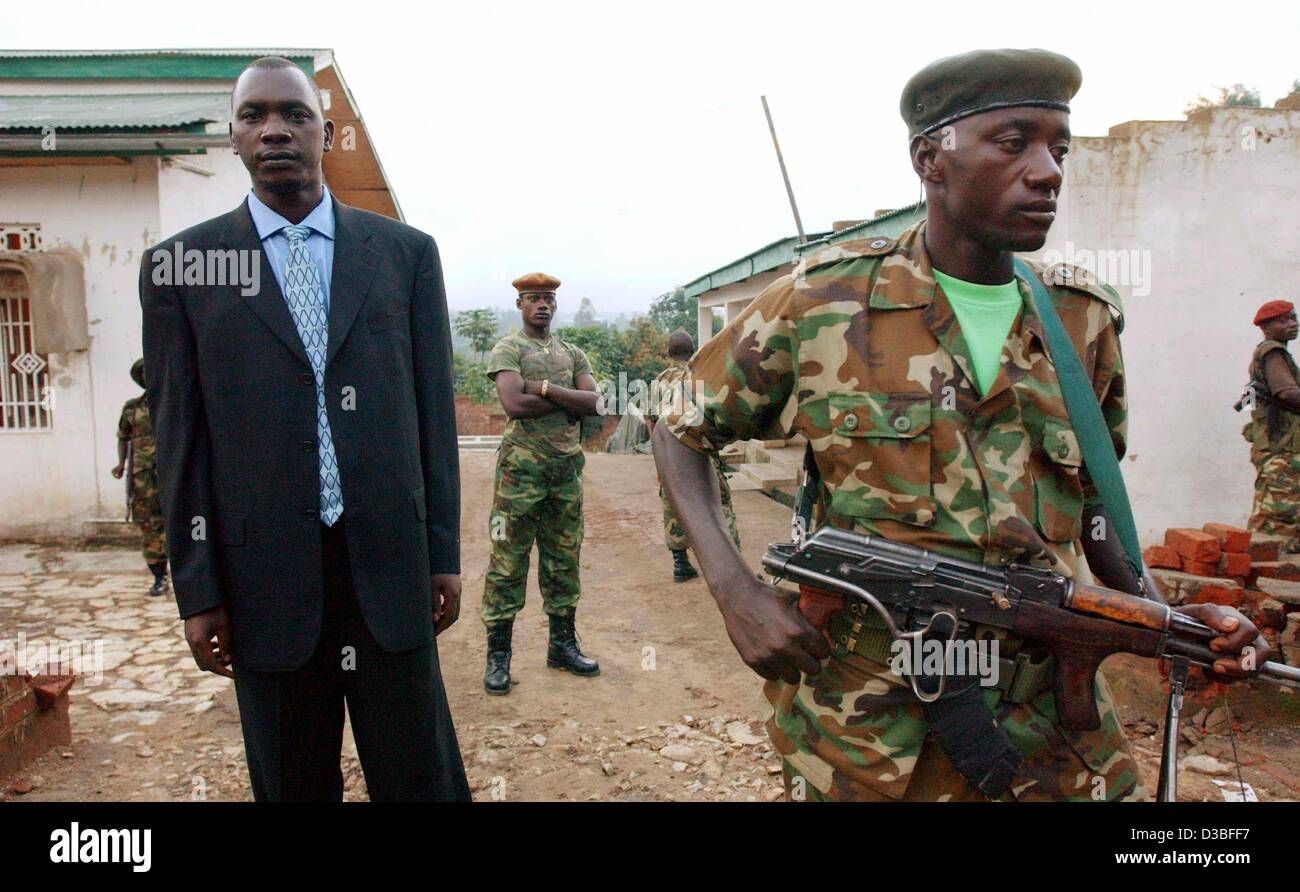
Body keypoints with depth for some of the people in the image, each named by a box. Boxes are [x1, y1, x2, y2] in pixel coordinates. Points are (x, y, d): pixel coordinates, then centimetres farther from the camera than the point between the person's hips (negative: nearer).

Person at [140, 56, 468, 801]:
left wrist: (445, 554, 3)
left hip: (390, 564, 0)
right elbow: (181, 439, 3)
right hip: (265, 573, 0)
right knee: (292, 783, 15)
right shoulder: (180, 265, 3)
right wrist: (198, 591, 1)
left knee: (422, 778, 9)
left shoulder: (406, 252, 5)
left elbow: (434, 412, 5)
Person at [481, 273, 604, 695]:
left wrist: (545, 388, -11)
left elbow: (594, 402, -1)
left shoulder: (572, 353, 15)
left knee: (564, 560, 11)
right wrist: (569, 399, -8)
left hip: (567, 465, 5)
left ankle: (562, 643, 22)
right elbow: (514, 404, -16)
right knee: (509, 560, -2)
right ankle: (498, 655, 5)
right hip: (522, 465, -5)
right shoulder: (508, 349, 1)